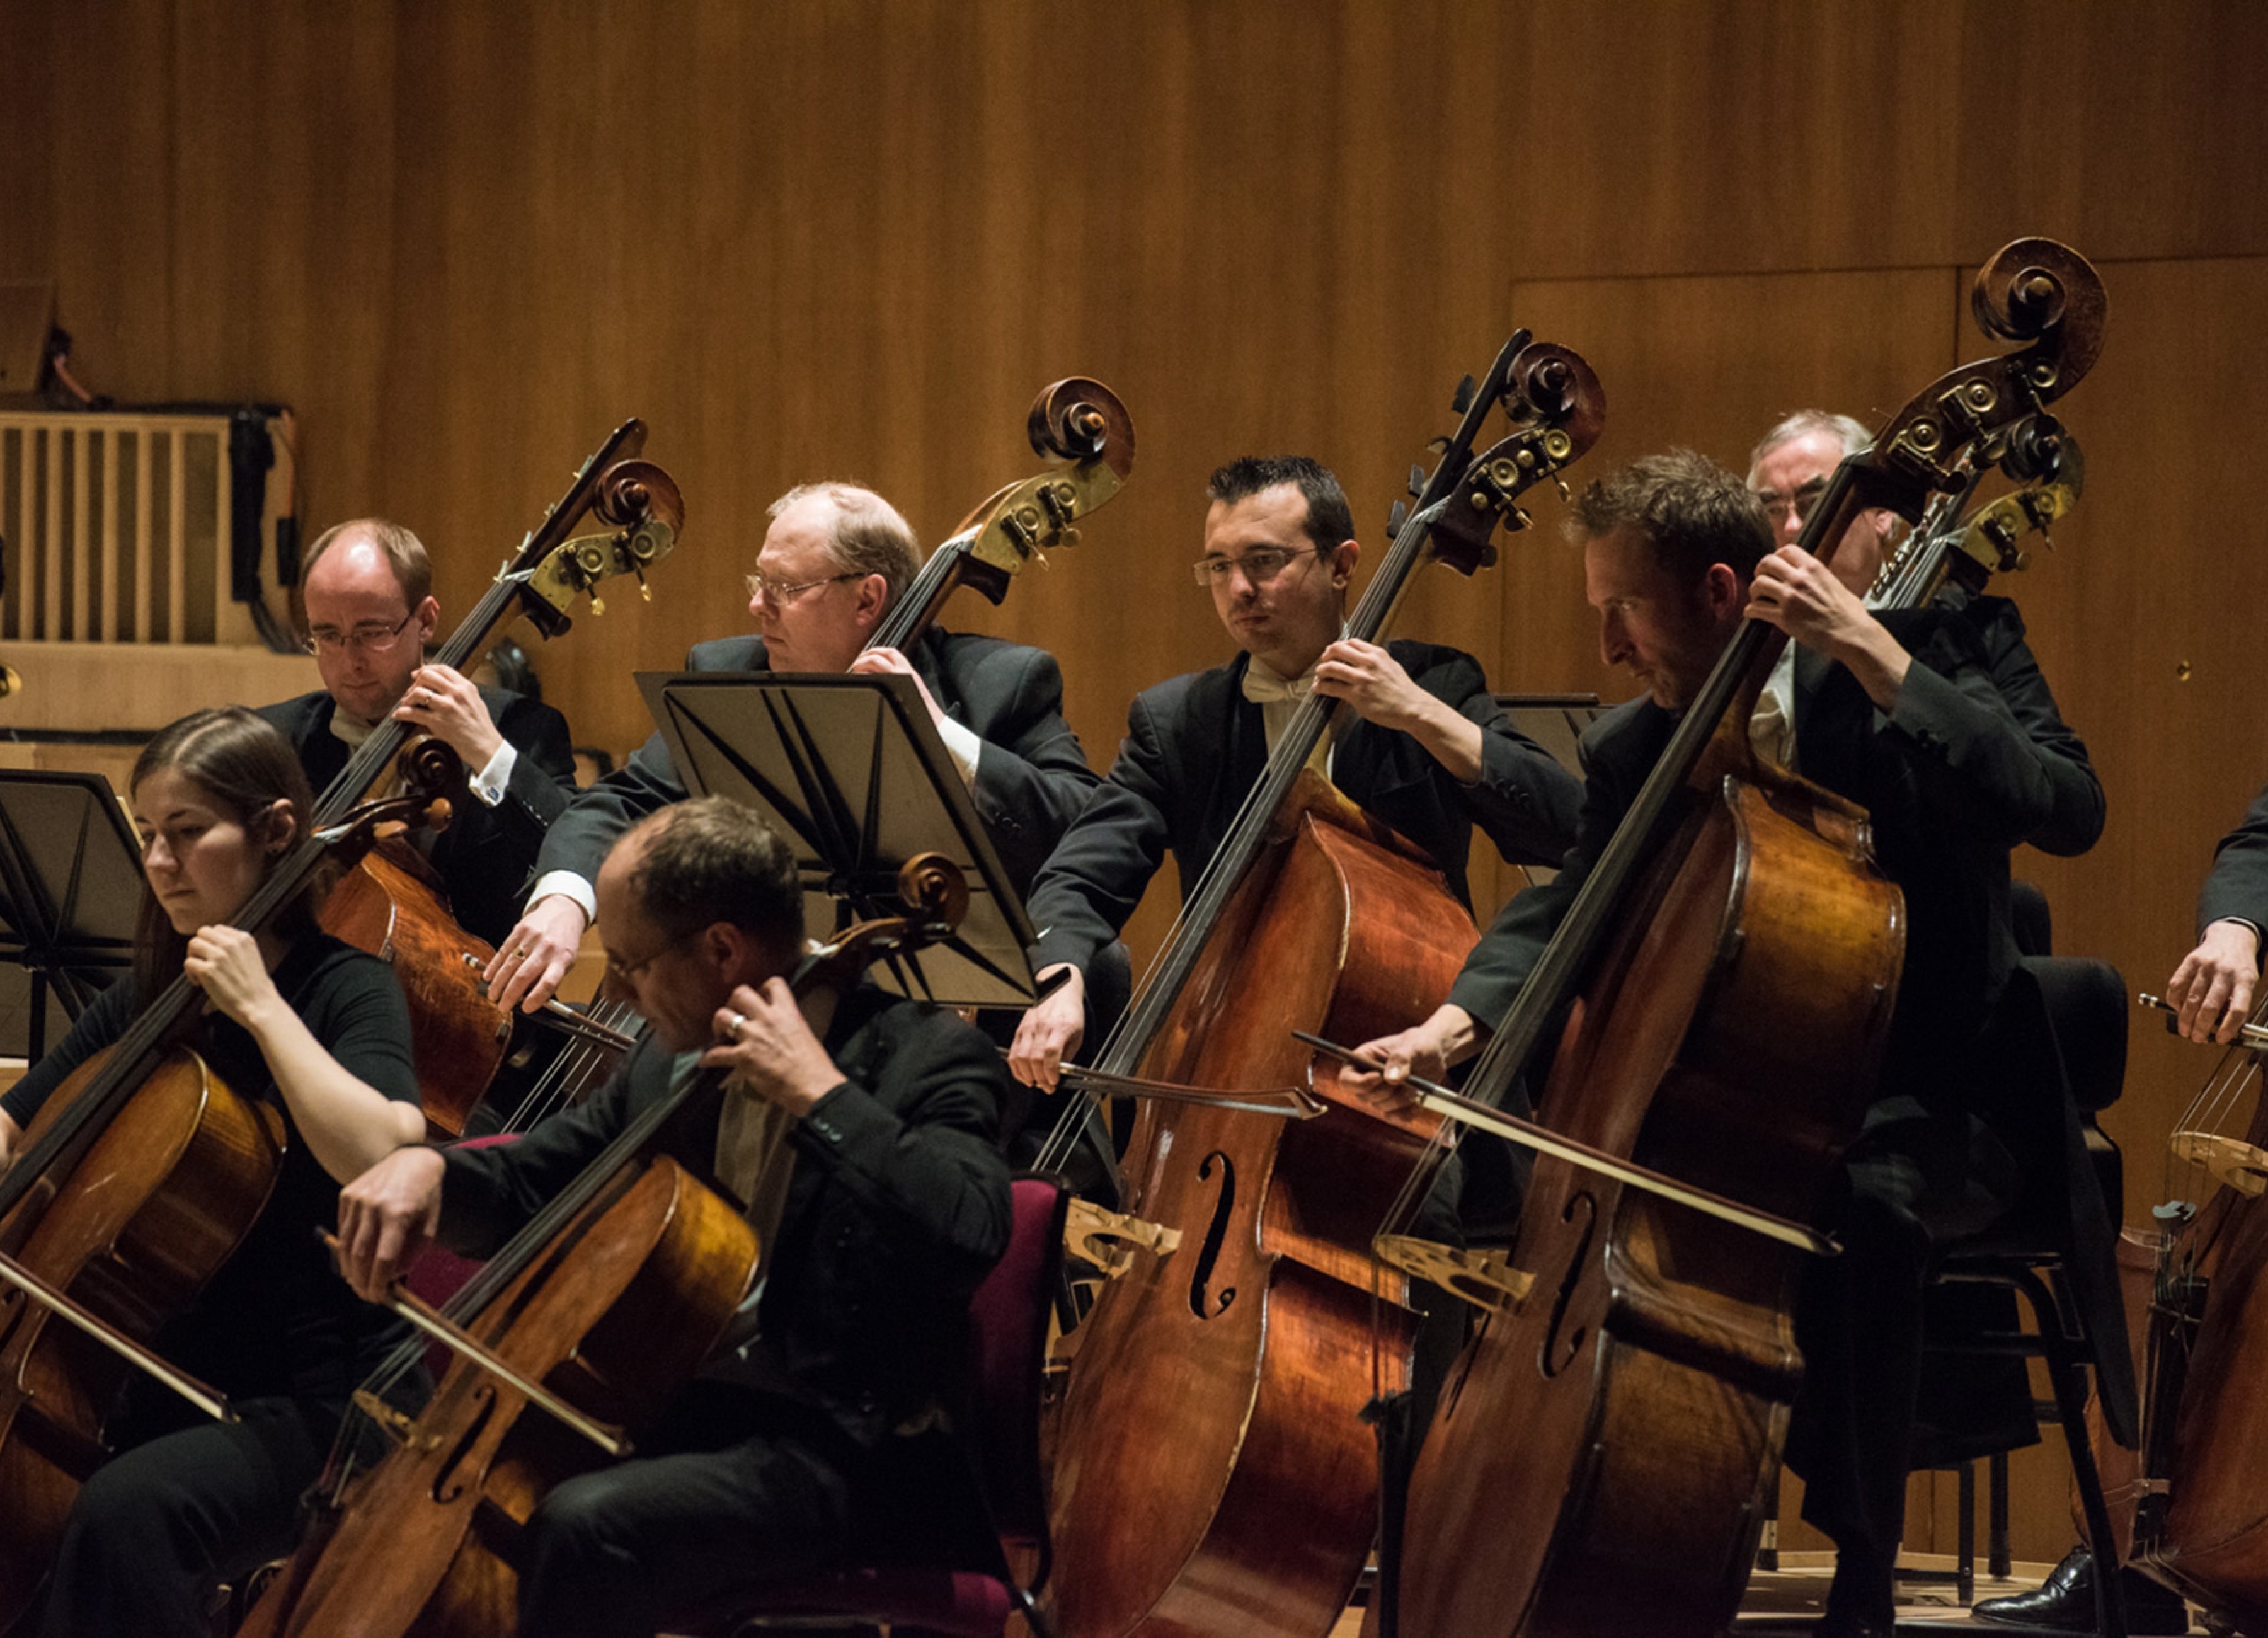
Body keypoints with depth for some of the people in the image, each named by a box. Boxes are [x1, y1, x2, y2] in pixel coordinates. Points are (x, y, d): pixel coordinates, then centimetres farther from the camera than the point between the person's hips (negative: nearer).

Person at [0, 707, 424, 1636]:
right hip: (158, 1377, 7)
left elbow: (381, 1157, -27)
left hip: (300, 1402, -7)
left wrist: (261, 1007, -21)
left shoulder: (347, 989, -6)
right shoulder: (147, 999, 13)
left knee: (127, 1510, -34)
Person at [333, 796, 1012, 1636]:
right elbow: (528, 1185, 24)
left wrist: (820, 1093, -25)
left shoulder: (923, 1055, -11)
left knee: (585, 1525, -32)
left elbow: (966, 1235, -30)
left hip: (847, 1449, -8)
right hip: (676, 1410, 8)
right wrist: (426, 1167, 1)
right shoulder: (671, 1058, 12)